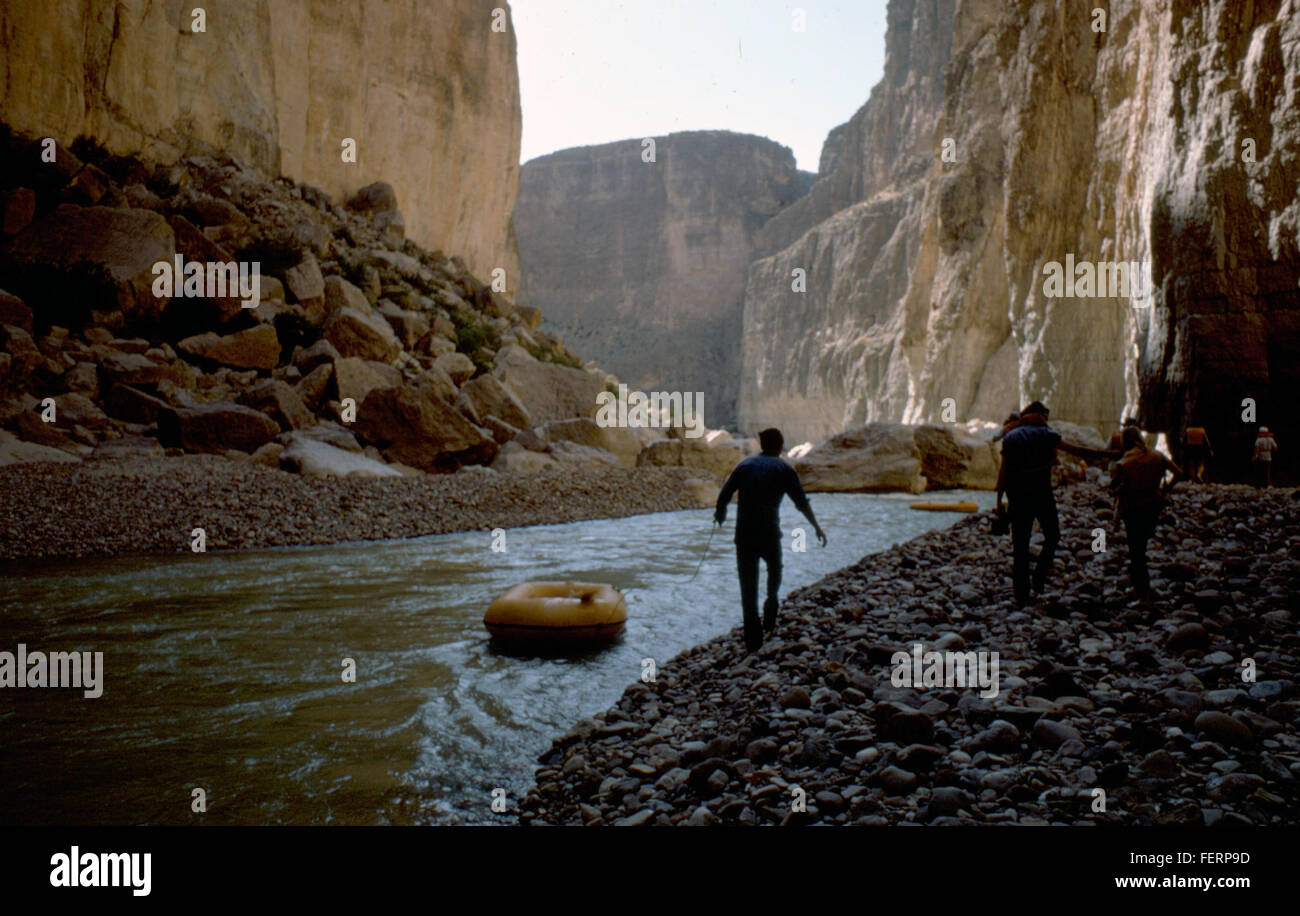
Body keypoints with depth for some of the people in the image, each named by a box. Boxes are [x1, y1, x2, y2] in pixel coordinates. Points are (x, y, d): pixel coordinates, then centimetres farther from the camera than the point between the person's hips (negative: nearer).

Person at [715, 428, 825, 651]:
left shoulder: (745, 465, 9)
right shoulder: (783, 469, 3)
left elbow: (724, 495, 5)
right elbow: (801, 502, 0)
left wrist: (720, 514, 24)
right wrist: (816, 527, 8)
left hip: (744, 534, 2)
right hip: (769, 533, -1)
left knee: (748, 582, 5)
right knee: (774, 569, 29)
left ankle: (752, 637, 3)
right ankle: (771, 604, 12)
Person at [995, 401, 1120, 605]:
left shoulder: (1010, 437, 8)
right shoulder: (1046, 435, 0)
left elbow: (1003, 471, 3)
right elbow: (1077, 451, -3)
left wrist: (999, 499, 5)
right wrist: (1108, 454, 4)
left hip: (1018, 496, 2)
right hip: (1042, 494, -2)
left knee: (1020, 545, 6)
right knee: (1052, 537, 18)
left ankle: (1021, 594, 6)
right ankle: (1039, 579, 5)